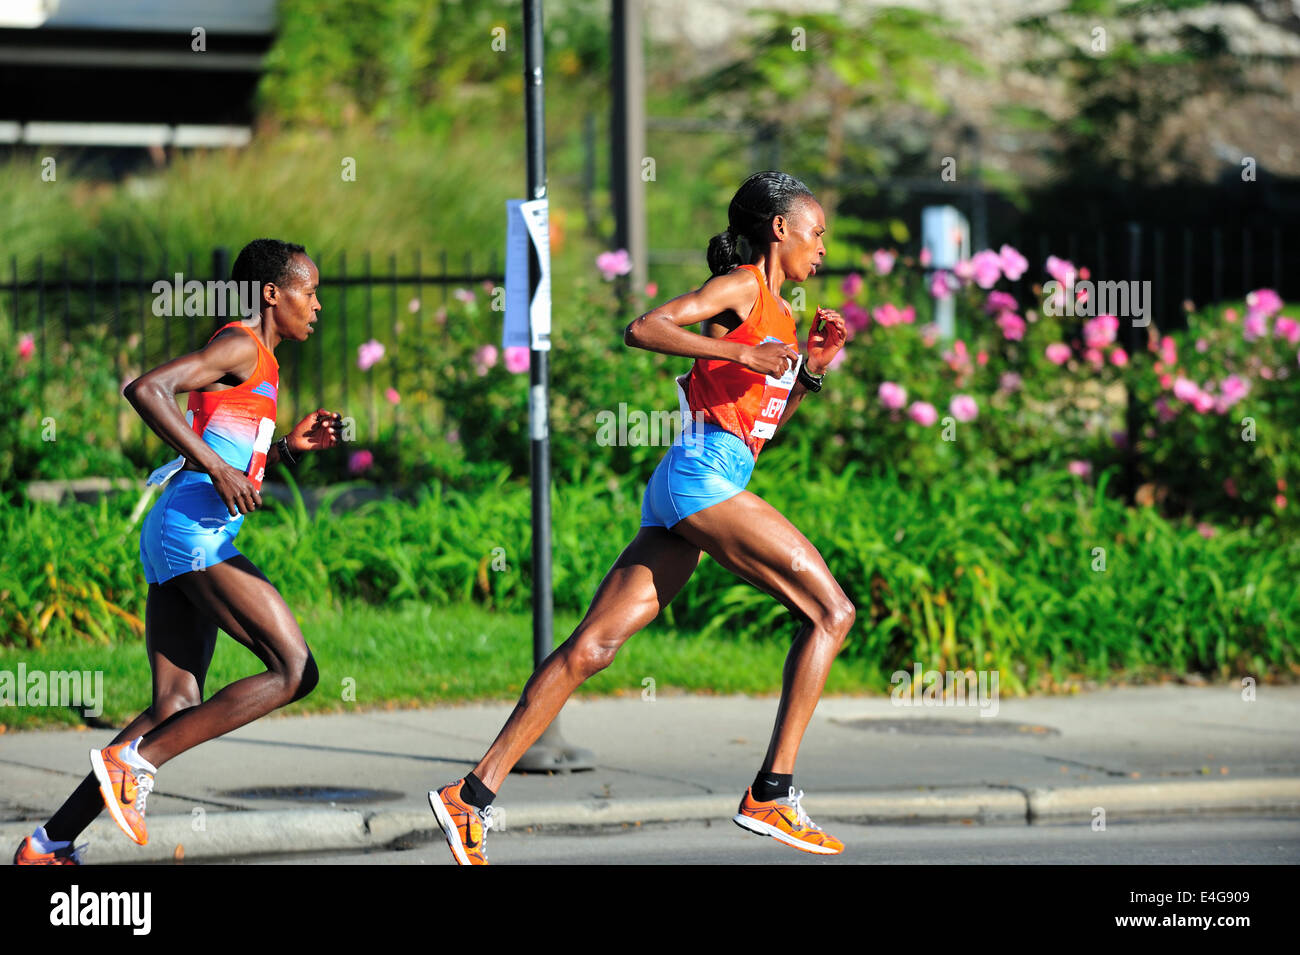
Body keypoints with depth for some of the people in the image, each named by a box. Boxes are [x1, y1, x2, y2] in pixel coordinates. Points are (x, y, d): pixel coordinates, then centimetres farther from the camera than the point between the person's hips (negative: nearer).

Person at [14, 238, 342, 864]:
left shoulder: (255, 361, 25)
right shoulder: (240, 346, -5)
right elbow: (145, 389, -19)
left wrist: (289, 447, 19)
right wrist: (217, 468, -20)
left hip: (172, 534, 10)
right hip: (196, 529, -10)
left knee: (178, 708, 4)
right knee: (294, 672, -12)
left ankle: (49, 844, 0)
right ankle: (135, 759, -14)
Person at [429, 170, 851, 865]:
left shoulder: (773, 312, 25)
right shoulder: (740, 287, -2)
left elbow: (761, 425, 30)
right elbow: (643, 329, -15)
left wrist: (810, 370, 17)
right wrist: (743, 353, -20)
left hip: (681, 493, 9)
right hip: (703, 474, -9)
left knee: (591, 649, 1)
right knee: (830, 610, -7)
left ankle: (474, 795, -4)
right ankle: (771, 794, -10)